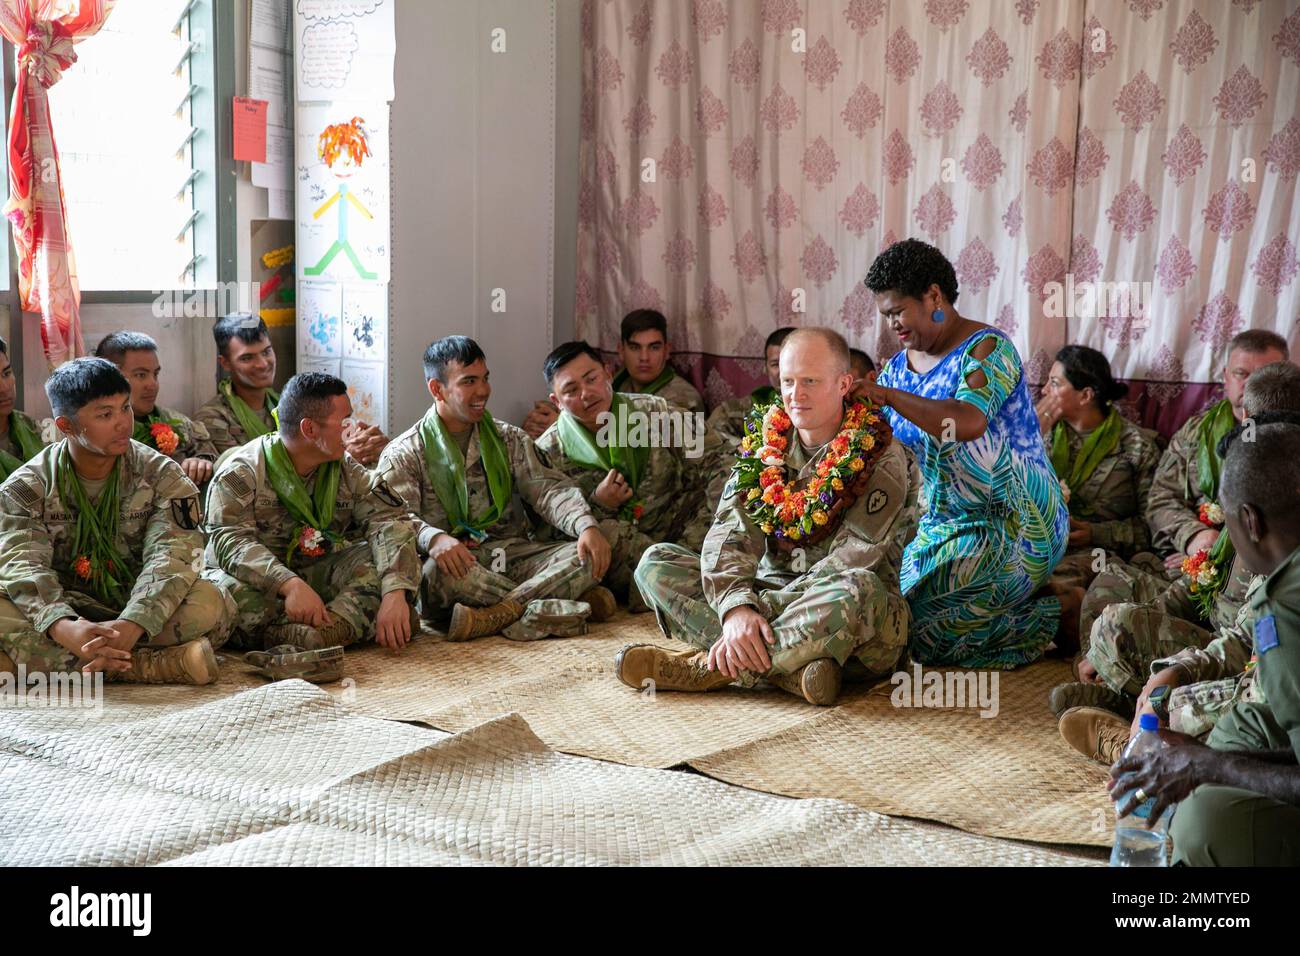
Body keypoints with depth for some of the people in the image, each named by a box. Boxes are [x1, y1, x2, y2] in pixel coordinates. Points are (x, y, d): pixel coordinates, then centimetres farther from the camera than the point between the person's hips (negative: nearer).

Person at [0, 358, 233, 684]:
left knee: (210, 602, -31)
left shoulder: (161, 476, -2)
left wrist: (131, 627, -38)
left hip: (140, 612, 0)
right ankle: (155, 664, -35)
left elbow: (171, 557, -17)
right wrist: (65, 628, -40)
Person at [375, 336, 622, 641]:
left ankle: (499, 613, -39)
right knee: (437, 571, -39)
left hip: (515, 556, 4)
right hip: (455, 561, -3)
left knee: (590, 554, -21)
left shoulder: (509, 439, 18)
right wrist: (434, 538, -34)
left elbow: (548, 489, 5)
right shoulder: (403, 455, 5)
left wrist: (587, 526, -16)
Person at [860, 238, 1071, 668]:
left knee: (925, 628, -20)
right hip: (941, 525, 8)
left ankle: (1061, 612, -1)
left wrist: (887, 395, -29)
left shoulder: (986, 348, -12)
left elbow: (969, 422, -32)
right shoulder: (897, 368, 10)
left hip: (1013, 525, -8)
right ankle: (1028, 598, 7)